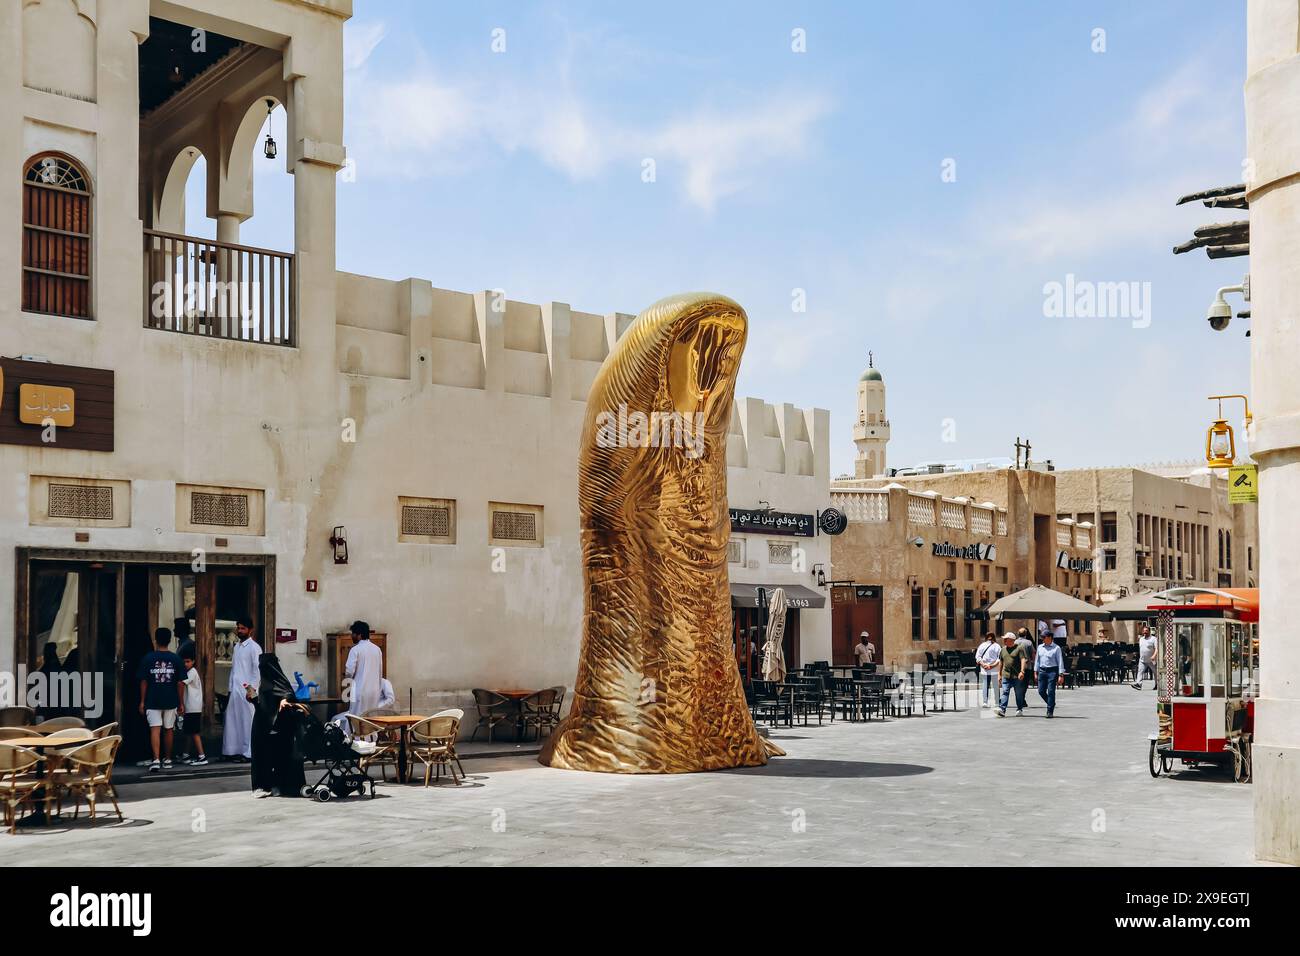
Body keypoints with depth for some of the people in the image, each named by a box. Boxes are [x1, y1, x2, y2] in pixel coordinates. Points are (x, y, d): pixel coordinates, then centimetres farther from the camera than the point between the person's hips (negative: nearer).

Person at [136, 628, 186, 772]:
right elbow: (180, 683, 1)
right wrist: (180, 703, 9)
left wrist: (142, 701, 5)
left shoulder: (148, 658, -3)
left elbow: (143, 681, -2)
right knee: (168, 730, 13)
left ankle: (156, 760, -20)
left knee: (155, 729, -5)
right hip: (171, 701, 2)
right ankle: (167, 760, 23)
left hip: (152, 701, -2)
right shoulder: (176, 659, 0)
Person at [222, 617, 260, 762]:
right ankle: (233, 751, 14)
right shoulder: (237, 647, 16)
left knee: (248, 721, -4)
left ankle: (248, 753, 0)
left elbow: (257, 670, -12)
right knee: (232, 720, 7)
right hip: (235, 690, 8)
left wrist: (252, 690, -18)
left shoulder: (254, 648, -7)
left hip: (247, 690, -8)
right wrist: (230, 688, 15)